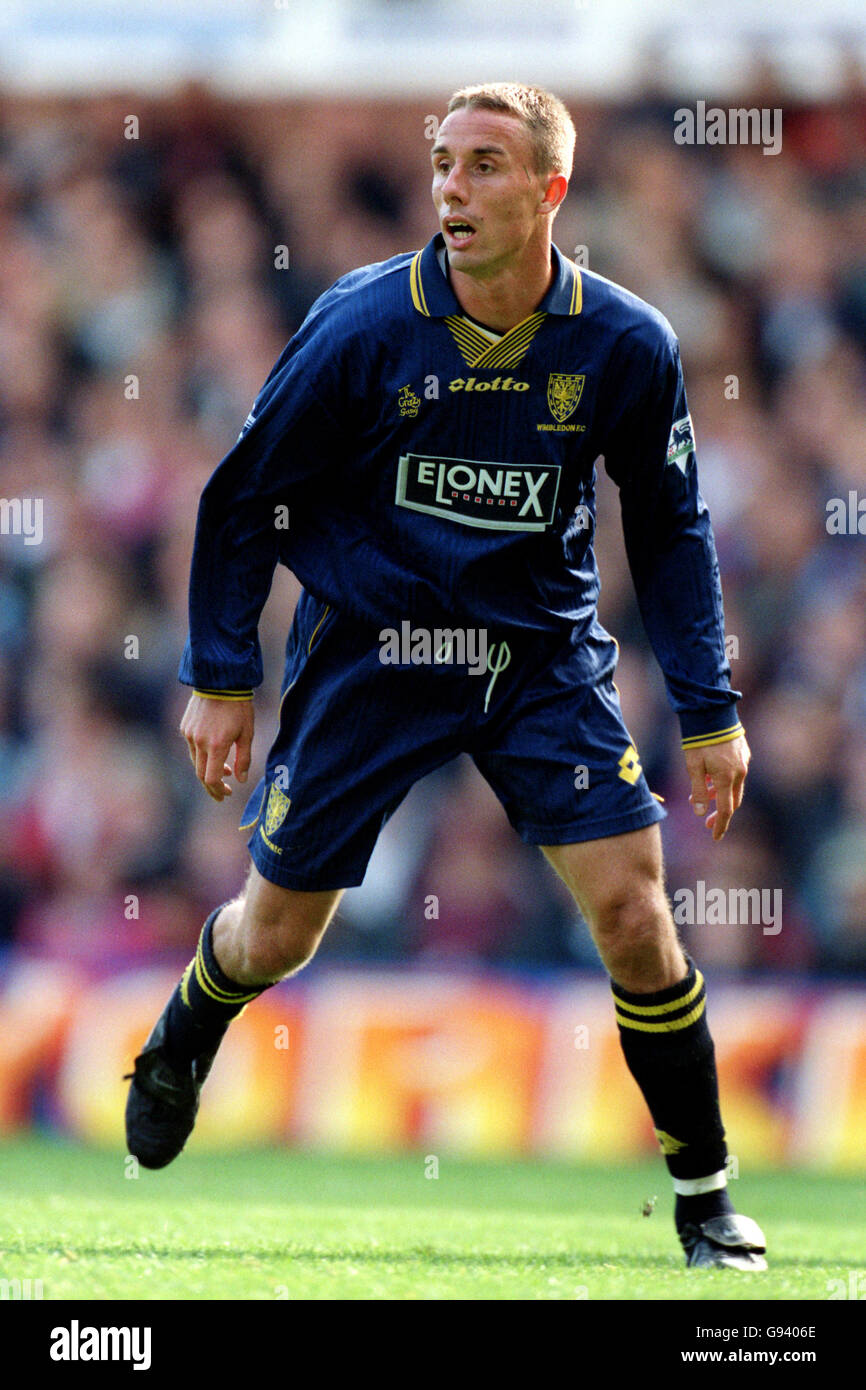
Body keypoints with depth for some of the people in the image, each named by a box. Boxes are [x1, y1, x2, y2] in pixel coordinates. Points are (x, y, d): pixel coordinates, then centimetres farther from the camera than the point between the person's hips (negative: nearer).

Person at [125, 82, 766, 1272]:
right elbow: (245, 493, -4)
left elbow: (670, 528, 4)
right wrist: (219, 676, -4)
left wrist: (709, 712, 3)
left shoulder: (626, 346, -10)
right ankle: (182, 1041, 43)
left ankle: (705, 1195, 4)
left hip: (543, 657, 1)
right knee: (276, 935, 7)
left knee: (634, 915, -12)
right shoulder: (363, 325, -16)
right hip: (369, 648, -1)